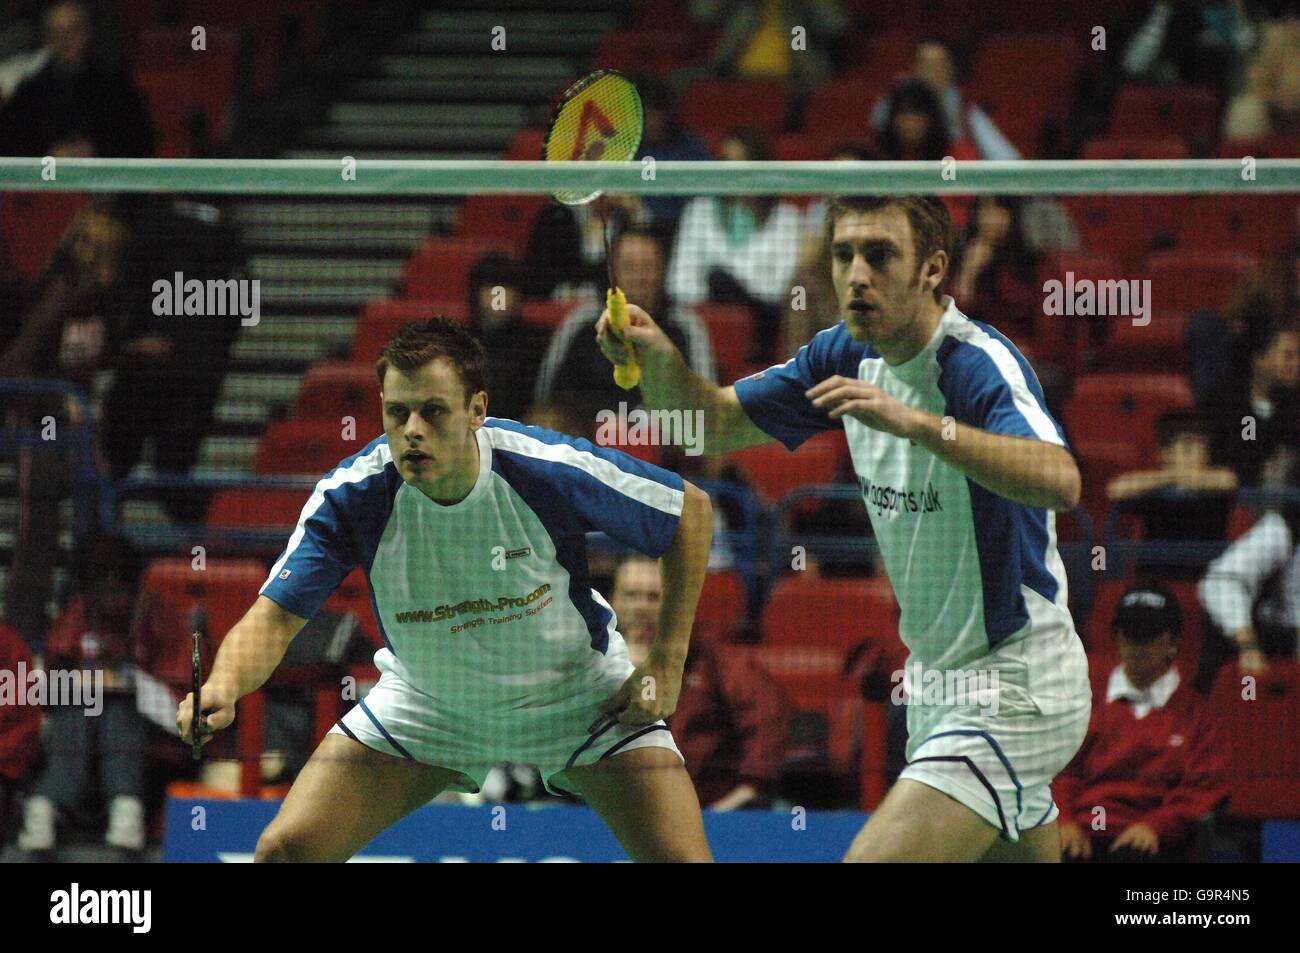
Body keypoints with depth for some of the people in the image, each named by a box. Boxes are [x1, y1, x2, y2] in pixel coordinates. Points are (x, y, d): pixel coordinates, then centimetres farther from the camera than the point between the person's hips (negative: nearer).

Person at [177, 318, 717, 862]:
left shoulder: (551, 470, -29)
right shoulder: (352, 495, -26)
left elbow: (692, 509, -14)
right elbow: (275, 615, -28)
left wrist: (666, 664, -14)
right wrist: (223, 688, -50)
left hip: (578, 691, -1)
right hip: (426, 706, 1)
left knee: (682, 858, -17)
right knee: (286, 849, -12)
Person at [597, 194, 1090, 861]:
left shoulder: (980, 365, -22)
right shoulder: (850, 355, 3)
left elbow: (1060, 480, -40)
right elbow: (711, 422, 9)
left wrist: (916, 422, -47)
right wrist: (657, 356, -12)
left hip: (1015, 687, -9)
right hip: (937, 678, 9)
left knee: (874, 858, -21)